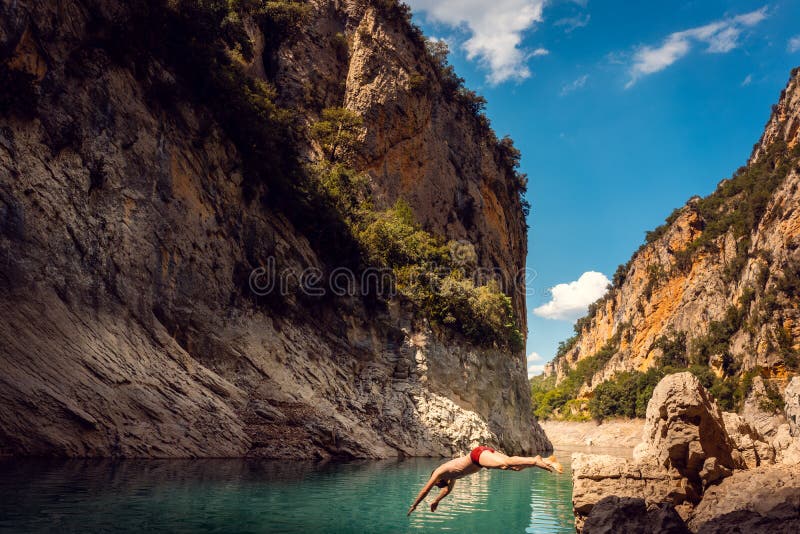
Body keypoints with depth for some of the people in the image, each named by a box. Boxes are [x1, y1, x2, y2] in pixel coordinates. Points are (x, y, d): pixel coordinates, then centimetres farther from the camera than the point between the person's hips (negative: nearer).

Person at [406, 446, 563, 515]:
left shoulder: (439, 472, 14)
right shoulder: (451, 474, 34)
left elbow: (425, 490, 18)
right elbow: (449, 489, 51)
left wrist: (414, 506, 29)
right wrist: (436, 501, 59)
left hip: (479, 453, -7)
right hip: (486, 452, 7)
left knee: (506, 463, -31)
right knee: (516, 467, -8)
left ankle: (536, 460, -46)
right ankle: (546, 461, -20)